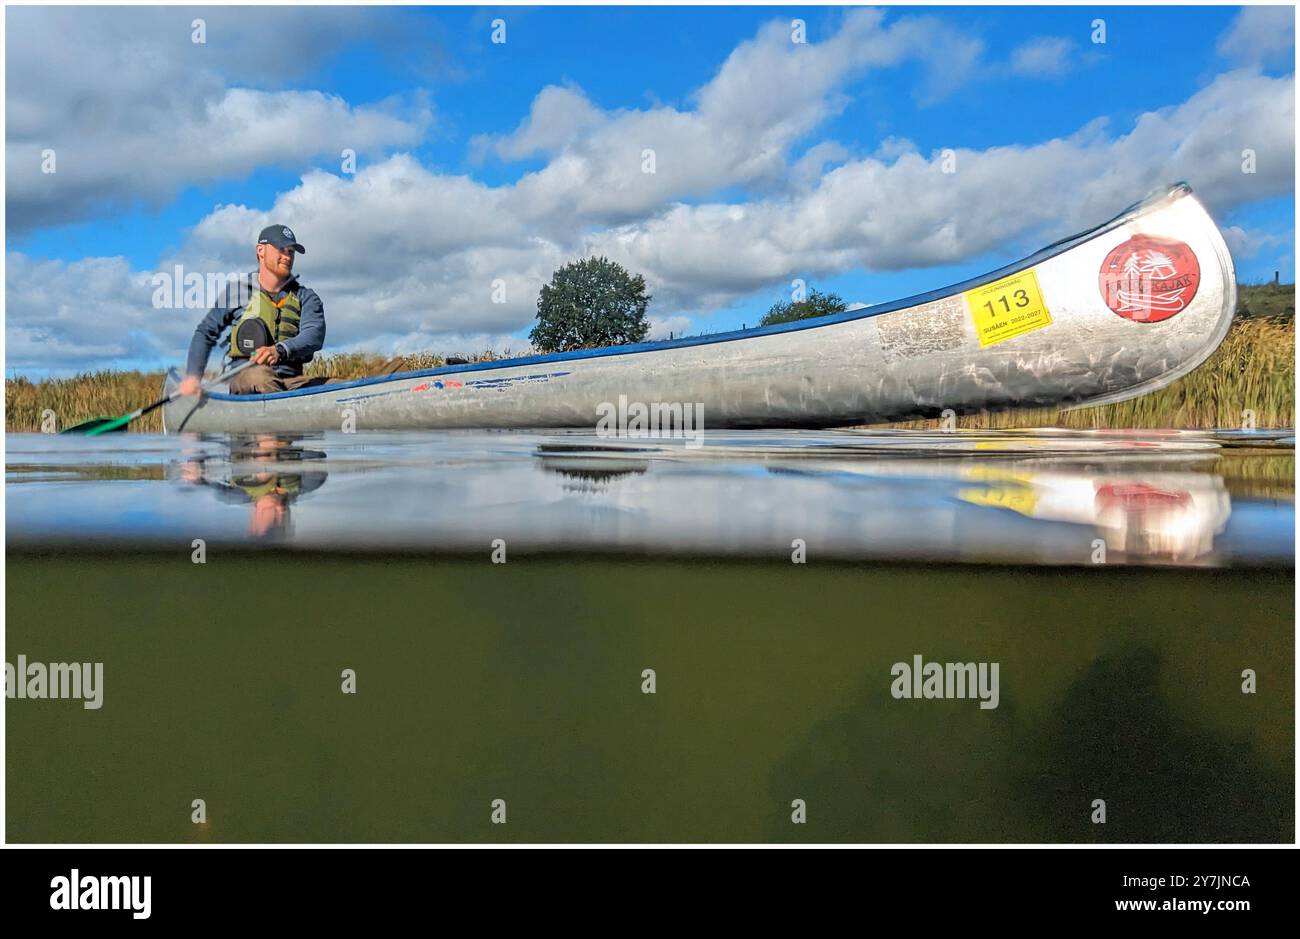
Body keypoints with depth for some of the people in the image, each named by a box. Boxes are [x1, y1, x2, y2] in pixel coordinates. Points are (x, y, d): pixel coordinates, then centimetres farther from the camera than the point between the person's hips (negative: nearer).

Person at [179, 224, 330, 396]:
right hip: (243, 380, -1)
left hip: (291, 381, 2)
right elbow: (205, 333, 16)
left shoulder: (305, 297, 13)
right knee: (260, 374, -38)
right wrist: (193, 376, 2)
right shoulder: (238, 291, 12)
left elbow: (315, 335, -7)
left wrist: (280, 350, -28)